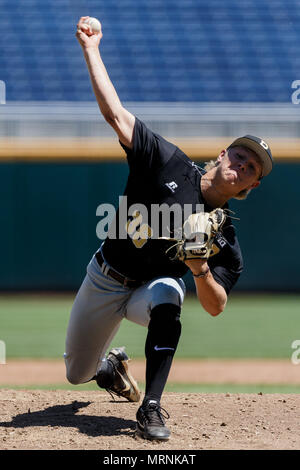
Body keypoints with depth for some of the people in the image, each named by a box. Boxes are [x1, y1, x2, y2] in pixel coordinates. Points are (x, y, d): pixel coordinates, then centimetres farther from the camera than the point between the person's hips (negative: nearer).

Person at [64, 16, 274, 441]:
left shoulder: (226, 240, -13)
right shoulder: (171, 164, -16)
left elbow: (216, 307, -17)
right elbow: (116, 115, -20)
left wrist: (201, 270, -37)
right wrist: (90, 50, -24)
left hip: (151, 288, -1)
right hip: (105, 280, 1)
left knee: (165, 295, -39)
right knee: (77, 374, 10)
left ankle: (151, 408, -32)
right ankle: (112, 364, 51)